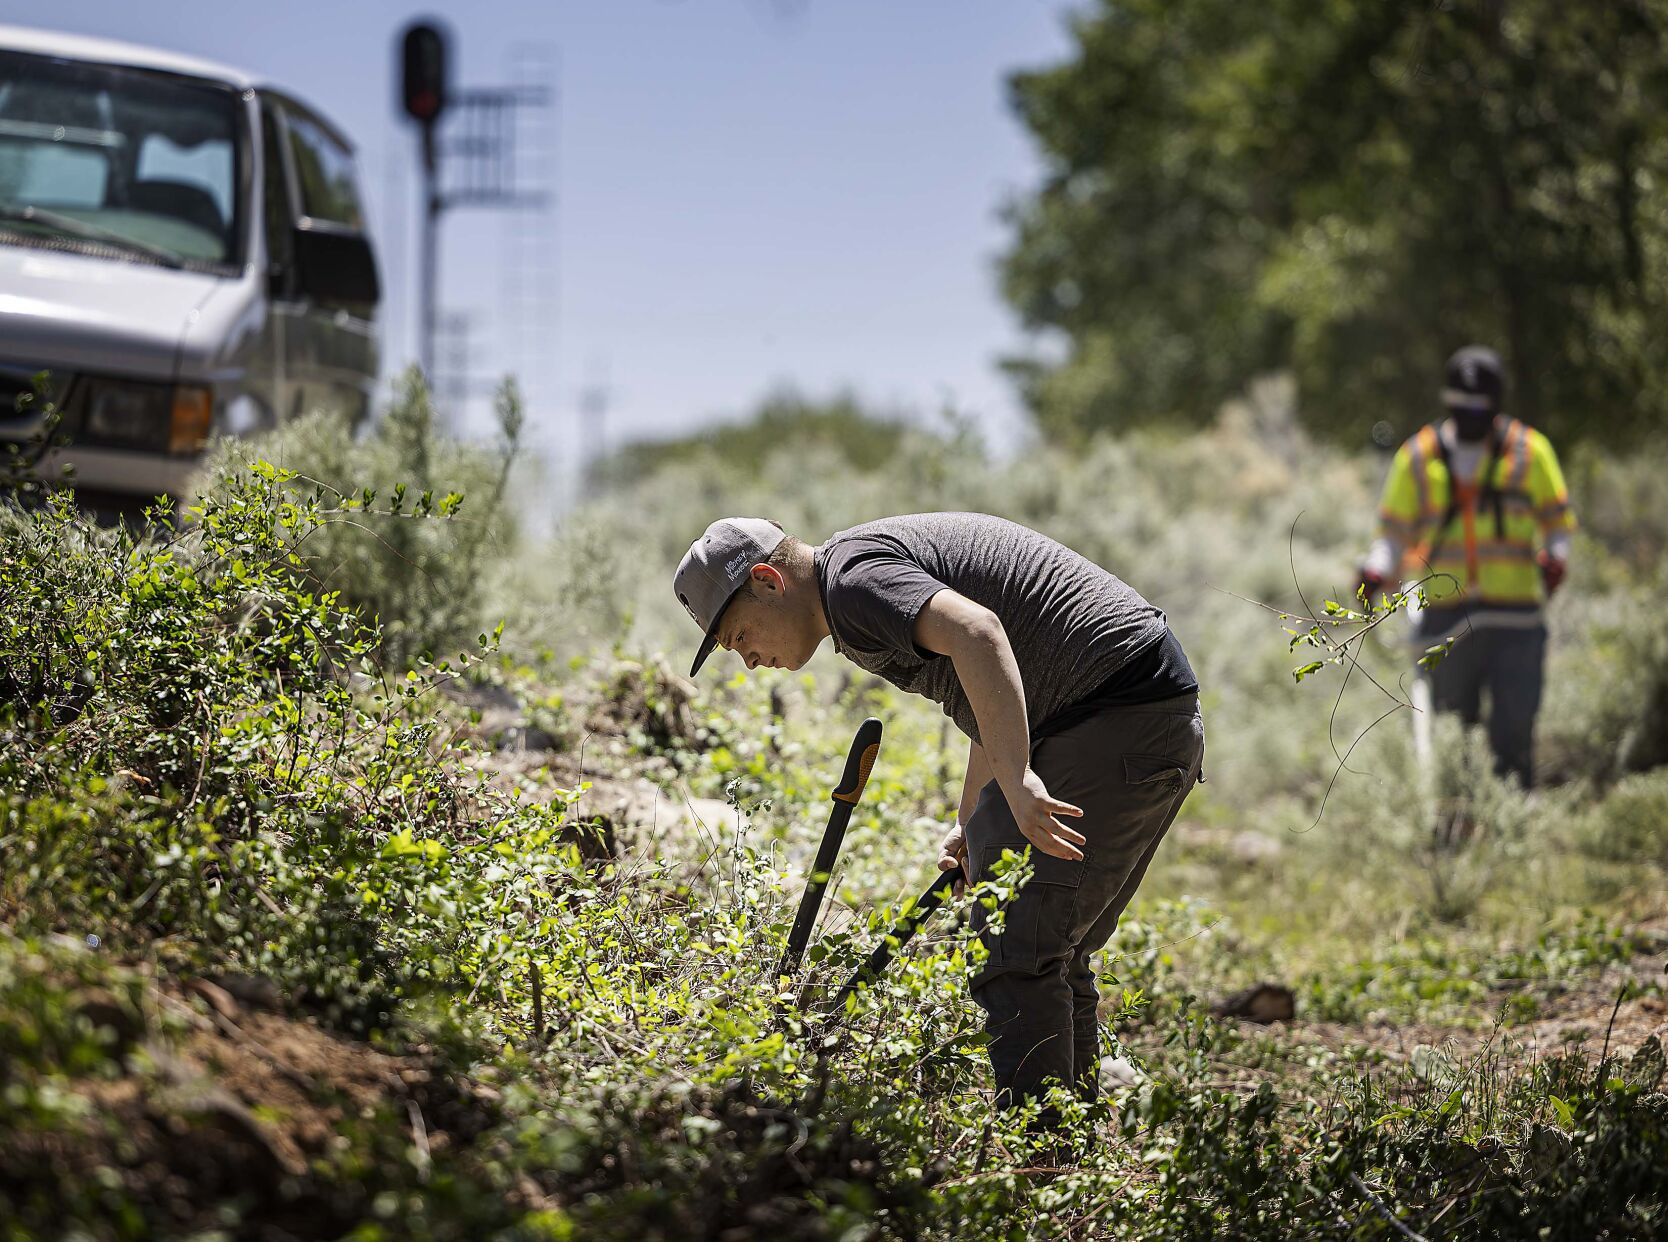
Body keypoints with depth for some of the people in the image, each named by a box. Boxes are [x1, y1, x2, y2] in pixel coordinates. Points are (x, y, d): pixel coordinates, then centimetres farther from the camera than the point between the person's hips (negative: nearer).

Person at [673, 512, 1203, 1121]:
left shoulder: (852, 575, -11)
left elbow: (976, 633, -30)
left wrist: (1015, 779, -34)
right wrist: (971, 820, 24)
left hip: (1123, 717, -11)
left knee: (1018, 955, -13)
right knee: (1053, 956, 15)